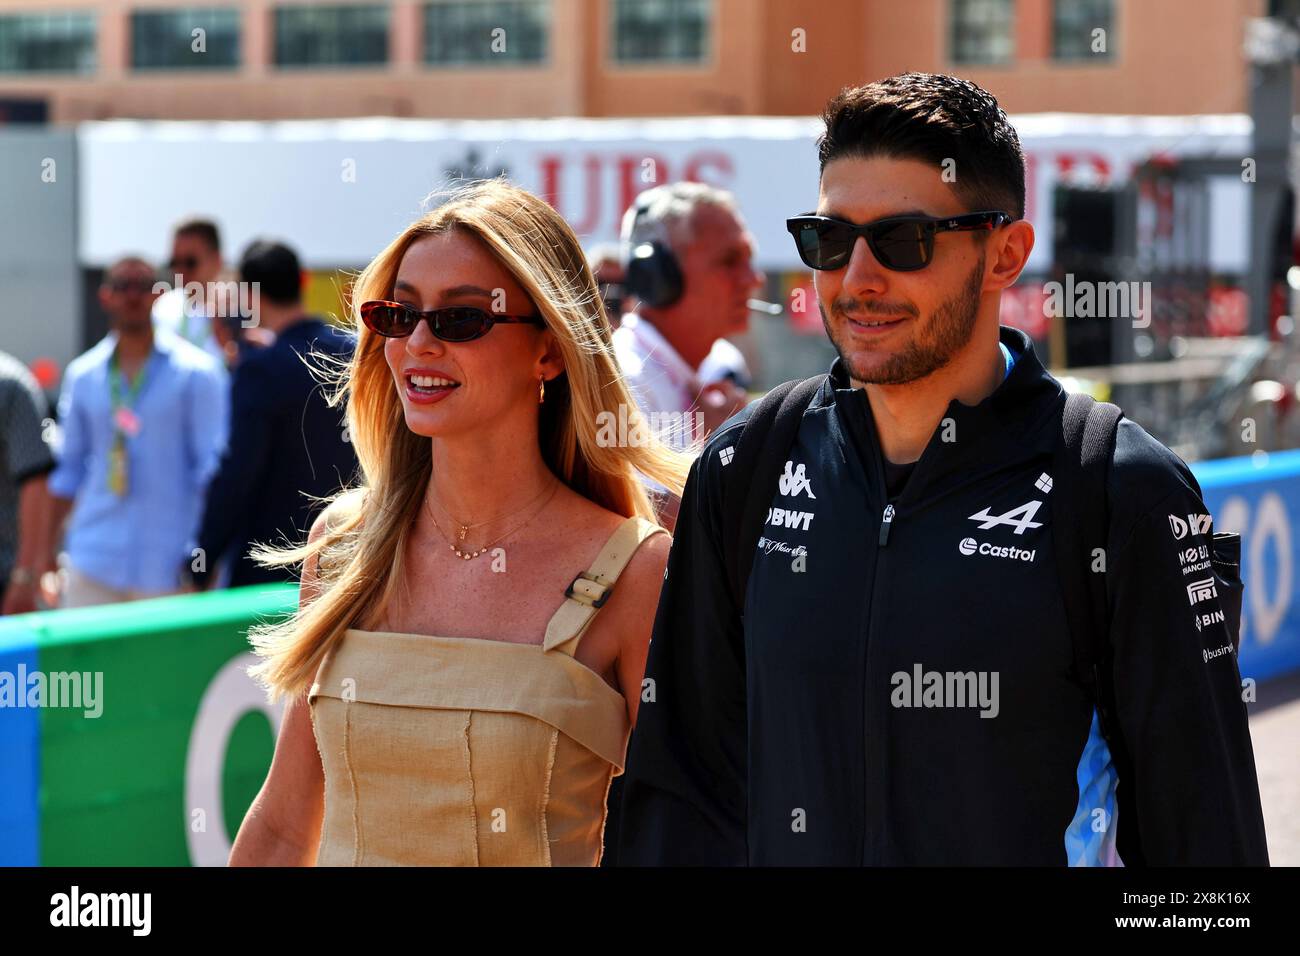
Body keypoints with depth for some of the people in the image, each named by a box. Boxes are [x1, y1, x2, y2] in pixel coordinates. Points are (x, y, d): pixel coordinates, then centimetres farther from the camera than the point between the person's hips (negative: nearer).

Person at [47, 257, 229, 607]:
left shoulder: (196, 372, -1)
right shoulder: (82, 375, 11)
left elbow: (211, 467, -3)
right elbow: (69, 469, 17)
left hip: (167, 565, -3)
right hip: (94, 562, 3)